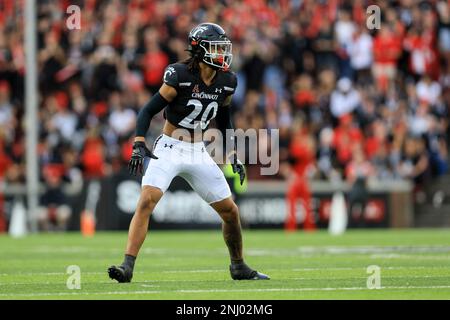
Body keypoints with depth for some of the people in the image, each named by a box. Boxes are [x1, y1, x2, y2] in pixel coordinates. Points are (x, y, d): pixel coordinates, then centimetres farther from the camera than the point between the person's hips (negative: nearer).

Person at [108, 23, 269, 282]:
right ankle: (127, 267, -23)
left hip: (198, 153, 5)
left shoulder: (227, 82, 1)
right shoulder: (180, 76, -16)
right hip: (169, 150, -5)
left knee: (230, 211, 7)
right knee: (146, 202, -23)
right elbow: (149, 111, -13)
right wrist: (139, 145, -25)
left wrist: (234, 156, 14)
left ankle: (239, 267, 28)